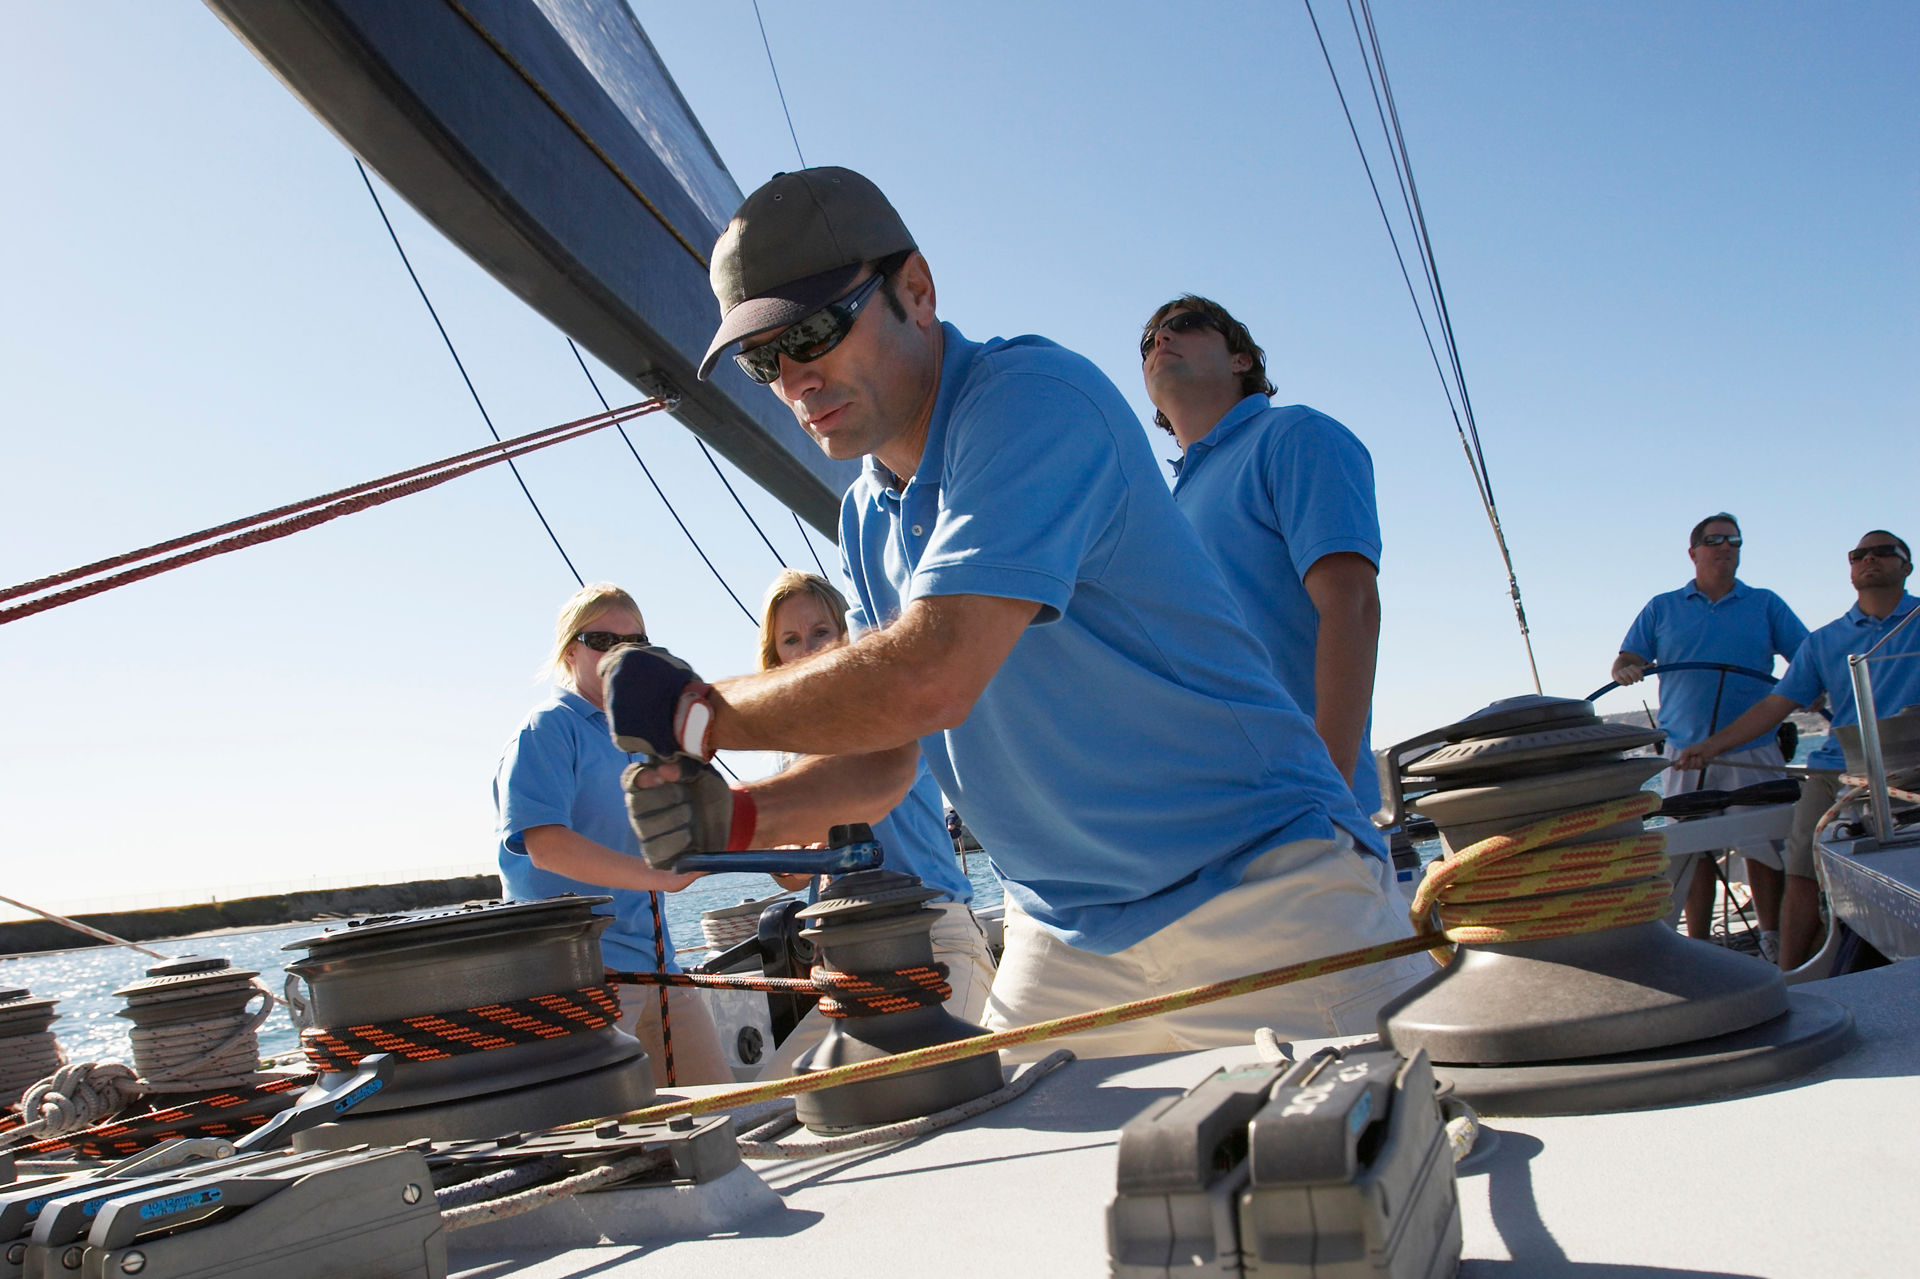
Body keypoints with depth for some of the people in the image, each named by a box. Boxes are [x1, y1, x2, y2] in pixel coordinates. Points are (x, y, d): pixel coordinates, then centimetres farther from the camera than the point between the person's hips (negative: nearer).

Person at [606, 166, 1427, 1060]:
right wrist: (735, 815, -7)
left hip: (1257, 889, -7)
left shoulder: (1033, 399, -19)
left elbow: (929, 680, -30)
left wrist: (695, 715, -17)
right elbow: (884, 754, 11)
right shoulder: (868, 520, 8)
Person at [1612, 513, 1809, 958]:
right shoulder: (1662, 609, 12)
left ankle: (1774, 943, 11)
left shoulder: (1765, 604, 12)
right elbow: (1623, 663, 9)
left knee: (1765, 848, 0)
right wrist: (1627, 670, -15)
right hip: (1686, 754, 0)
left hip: (1754, 752, 0)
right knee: (1694, 852, 1)